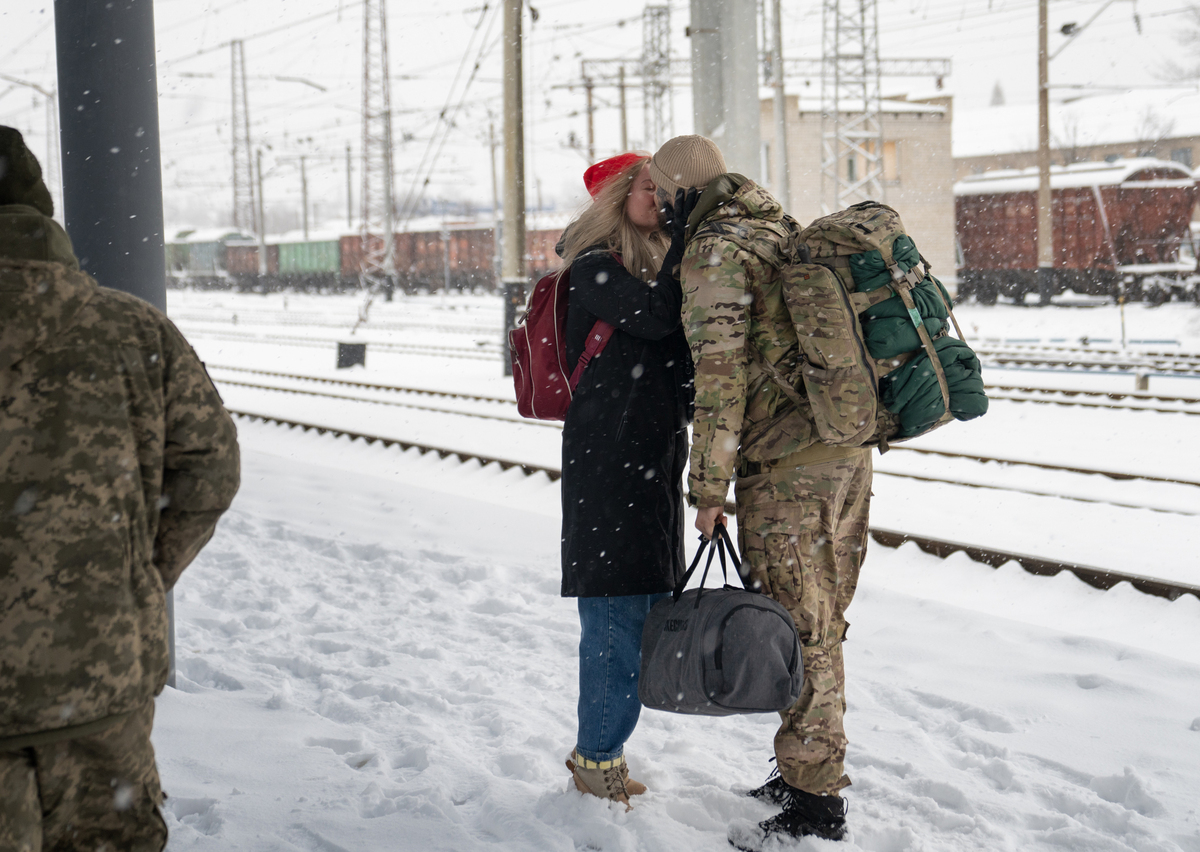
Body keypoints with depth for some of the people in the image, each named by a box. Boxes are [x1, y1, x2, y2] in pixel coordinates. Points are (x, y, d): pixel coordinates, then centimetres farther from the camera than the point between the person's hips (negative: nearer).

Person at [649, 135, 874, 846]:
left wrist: (710, 482, -13)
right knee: (820, 625, 17)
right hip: (848, 450, 9)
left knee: (798, 633, -3)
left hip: (788, 467, -9)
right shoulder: (786, 232, 18)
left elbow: (720, 373, -16)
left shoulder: (716, 253, -9)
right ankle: (813, 770, 27)